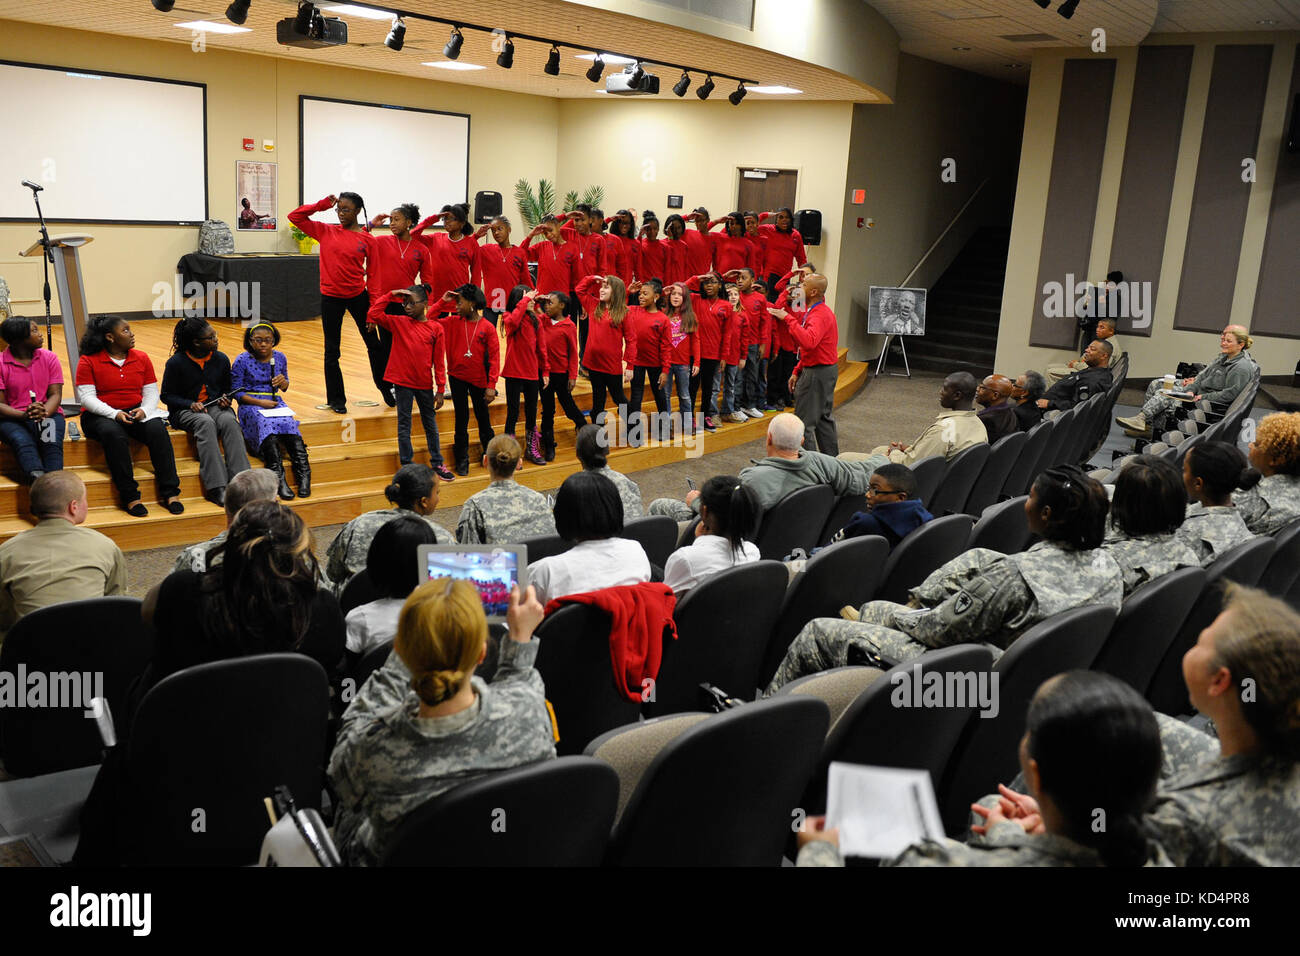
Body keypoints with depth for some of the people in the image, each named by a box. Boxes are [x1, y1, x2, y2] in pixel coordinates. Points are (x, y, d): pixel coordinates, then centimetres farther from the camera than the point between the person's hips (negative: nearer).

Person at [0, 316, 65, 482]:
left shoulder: (49, 358, 7)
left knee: (52, 442, -32)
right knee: (23, 443, -34)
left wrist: (44, 412, -20)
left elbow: (55, 394, 2)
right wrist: (23, 415, -23)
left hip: (48, 414, 1)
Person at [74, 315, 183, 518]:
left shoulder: (141, 358, 10)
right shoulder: (88, 361, -2)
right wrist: (114, 414, -23)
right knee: (114, 434, -37)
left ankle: (169, 492, -30)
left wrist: (143, 411, -14)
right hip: (100, 416, -3)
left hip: (136, 413, 3)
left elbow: (151, 392, 9)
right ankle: (129, 497, -33)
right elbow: (86, 397, -9)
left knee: (158, 429, -29)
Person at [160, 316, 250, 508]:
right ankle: (217, 488, -45)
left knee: (229, 421, -32)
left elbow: (227, 389, 19)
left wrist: (225, 399, -4)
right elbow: (167, 396, -1)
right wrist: (190, 404, -17)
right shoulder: (176, 363, -6)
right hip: (185, 410, -3)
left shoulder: (221, 359, 6)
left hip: (215, 406, 3)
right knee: (206, 423, -37)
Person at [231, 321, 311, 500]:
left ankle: (304, 474, -37)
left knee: (290, 425, -30)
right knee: (267, 427, -35)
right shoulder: (242, 361, -1)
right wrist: (260, 402, -15)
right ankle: (279, 479, -43)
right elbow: (237, 392, -1)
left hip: (275, 403, 3)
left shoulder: (280, 358, 10)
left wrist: (283, 382, -4)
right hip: (251, 405, -3)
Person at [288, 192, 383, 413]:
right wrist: (322, 205, -6)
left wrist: (375, 305, -4)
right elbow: (295, 216, 1)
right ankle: (336, 399, 18)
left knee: (374, 344, 11)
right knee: (332, 351, 7)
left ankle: (385, 387, 30)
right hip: (330, 297, 1)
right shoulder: (326, 231, 2)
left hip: (358, 295, 0)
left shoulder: (367, 239, -2)